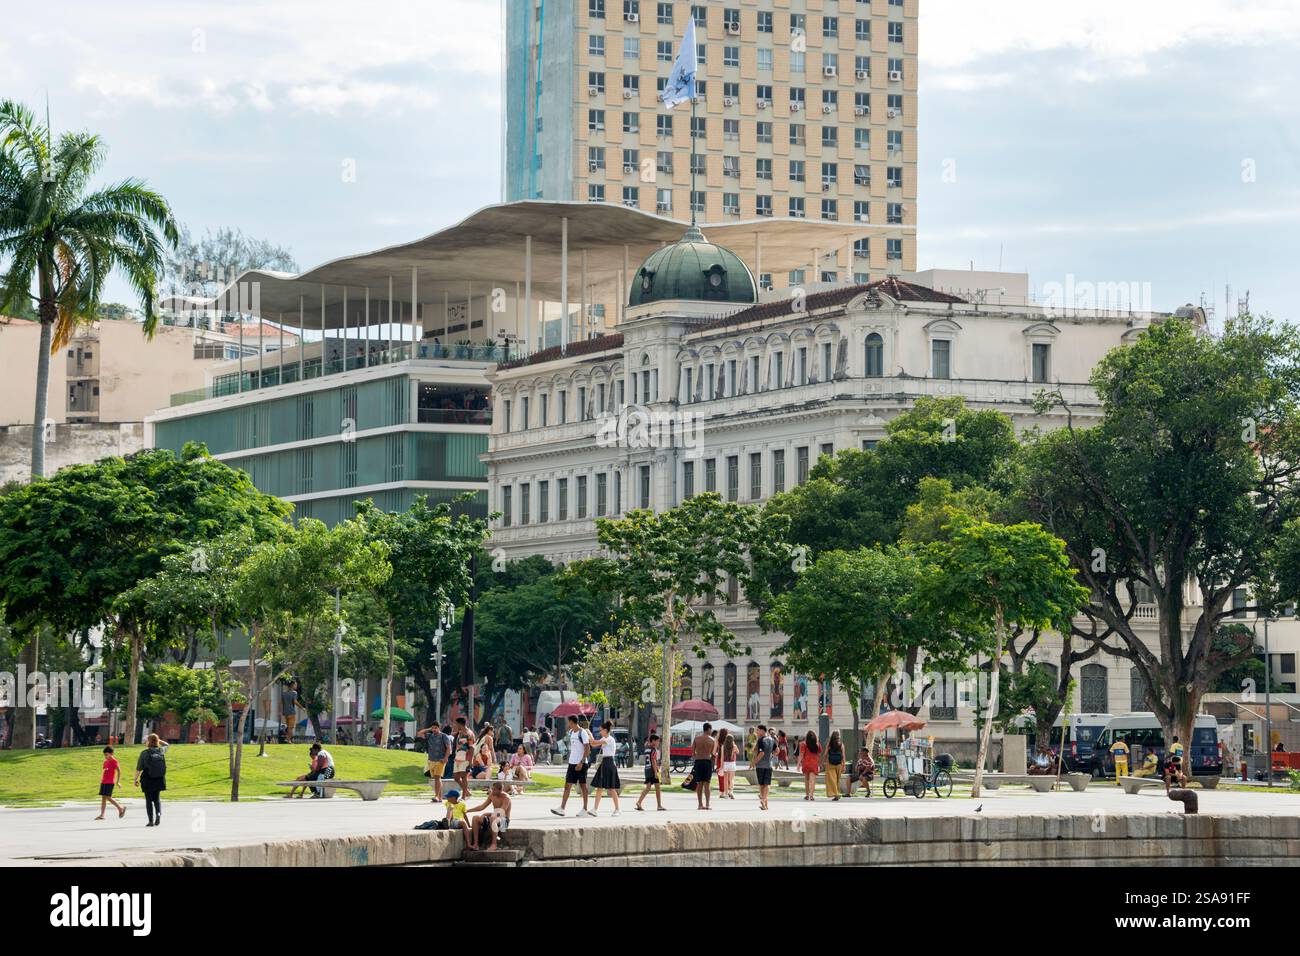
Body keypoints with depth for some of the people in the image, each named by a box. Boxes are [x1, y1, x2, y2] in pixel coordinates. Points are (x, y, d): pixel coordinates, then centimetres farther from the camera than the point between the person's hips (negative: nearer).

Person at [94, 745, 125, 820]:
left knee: (108, 797, -13)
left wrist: (118, 781, -15)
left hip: (110, 782, -8)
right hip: (104, 782, 8)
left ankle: (121, 808, 2)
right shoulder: (105, 762, 15)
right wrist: (101, 781, 21)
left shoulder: (114, 761, -7)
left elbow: (119, 771, -11)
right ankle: (102, 815, 2)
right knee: (103, 798, 3)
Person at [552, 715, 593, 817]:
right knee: (567, 785, 1)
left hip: (581, 763, -7)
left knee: (583, 785, 2)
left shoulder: (583, 733, -13)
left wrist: (581, 762, -22)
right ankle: (562, 808, -4)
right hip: (572, 763, 7)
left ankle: (585, 809, 10)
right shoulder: (571, 732, 11)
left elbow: (587, 749, -17)